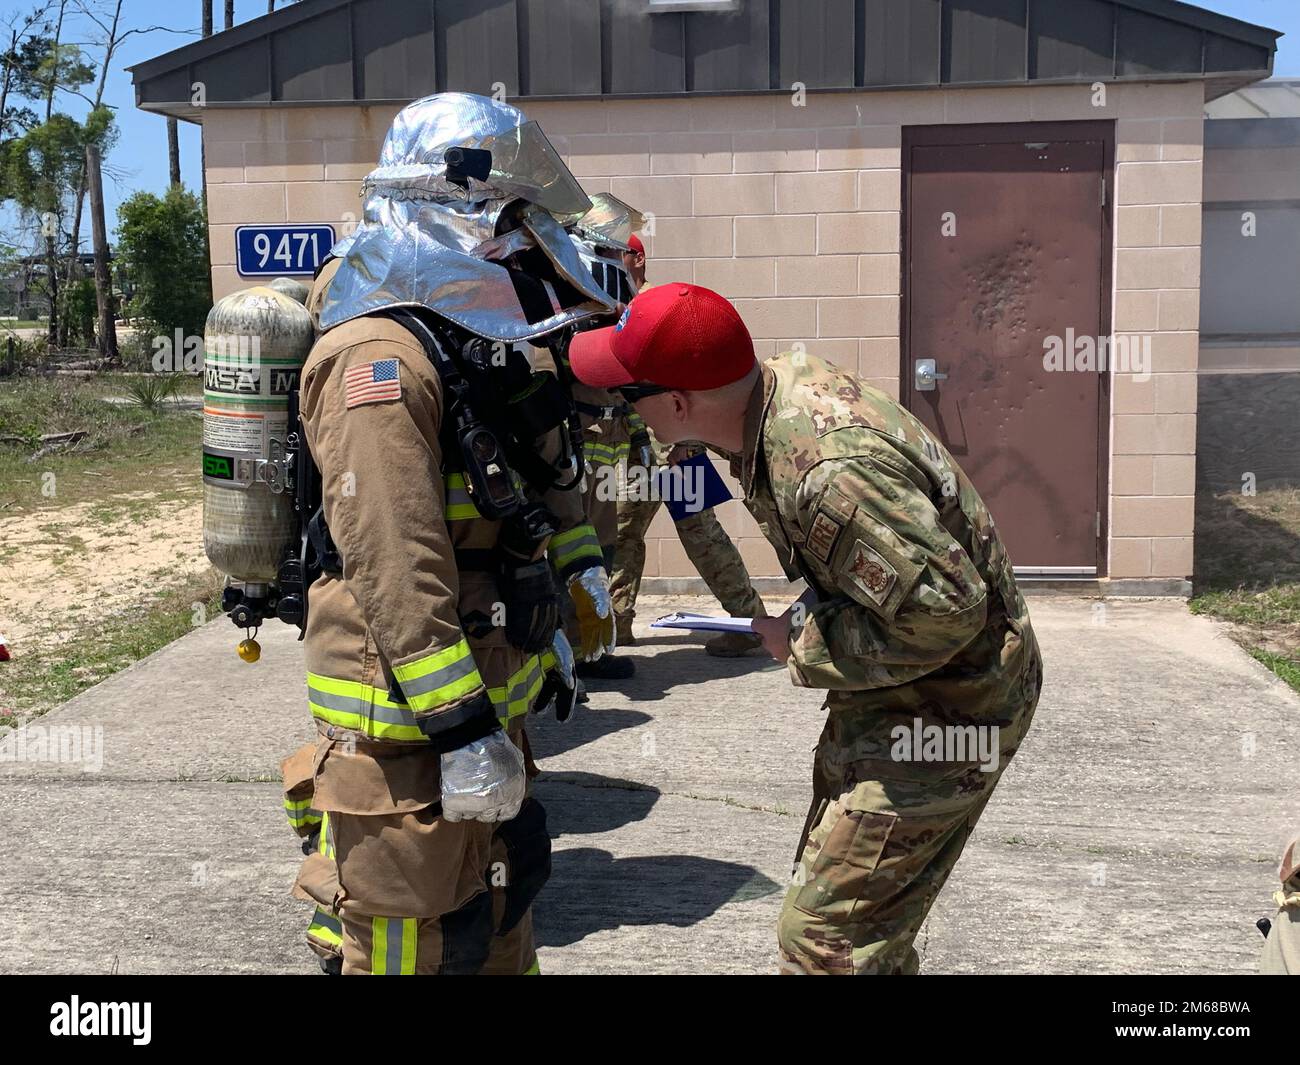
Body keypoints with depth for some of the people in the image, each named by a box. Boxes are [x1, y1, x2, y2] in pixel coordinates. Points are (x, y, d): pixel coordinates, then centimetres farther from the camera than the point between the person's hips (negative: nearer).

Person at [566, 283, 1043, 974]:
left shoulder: (830, 474, -35)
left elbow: (946, 612, -33)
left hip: (947, 704, -10)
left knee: (823, 939, -9)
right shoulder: (787, 376, -7)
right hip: (890, 695, 10)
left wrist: (804, 642, -21)